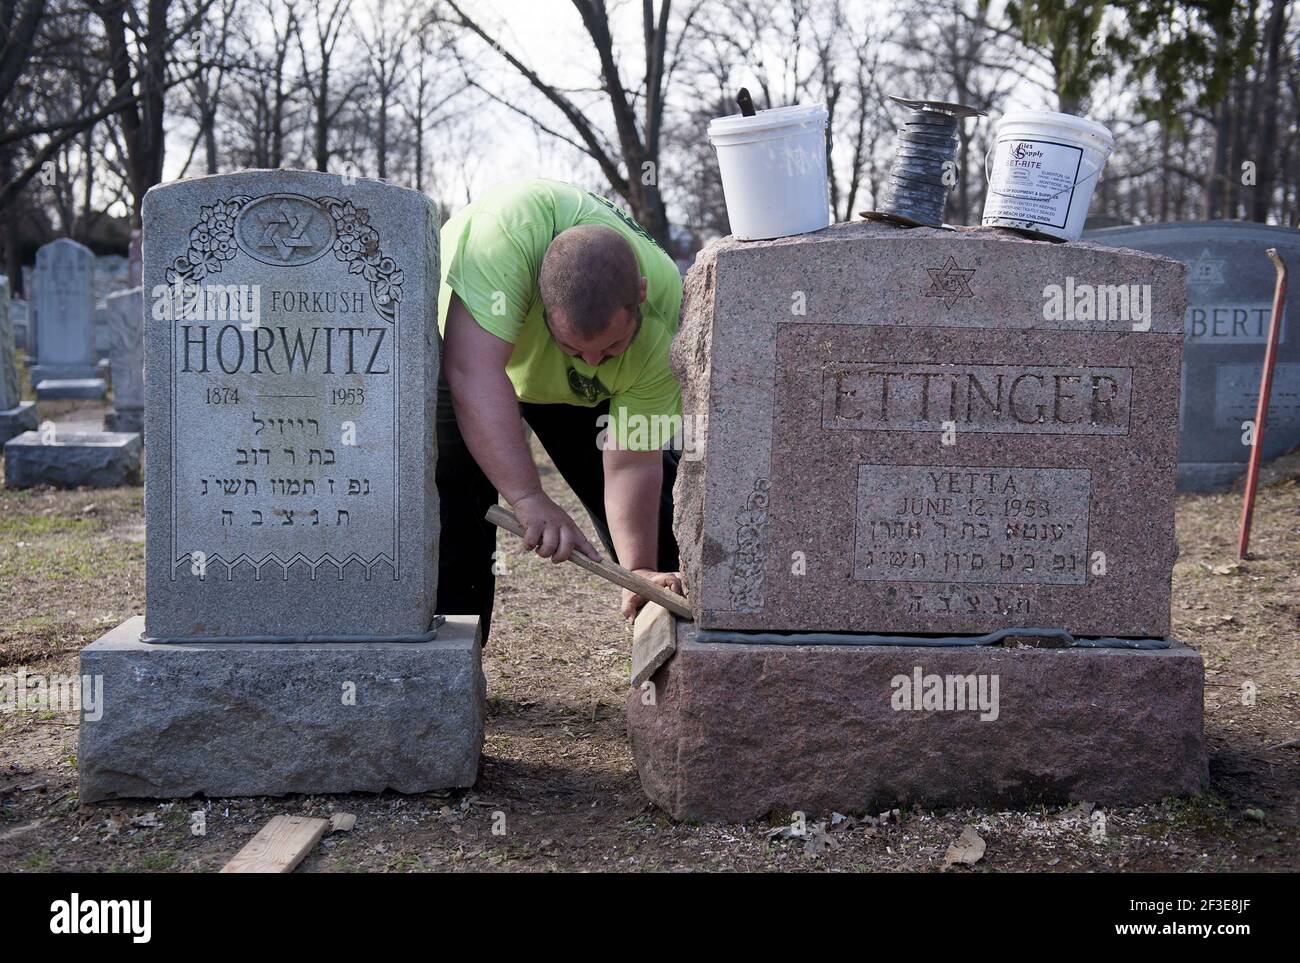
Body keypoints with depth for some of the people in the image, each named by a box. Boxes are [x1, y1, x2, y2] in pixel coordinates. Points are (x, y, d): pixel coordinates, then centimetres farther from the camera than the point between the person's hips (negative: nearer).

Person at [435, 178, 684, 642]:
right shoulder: (514, 227, -46)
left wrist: (640, 572, -34)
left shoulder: (662, 324, -33)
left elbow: (631, 463, -26)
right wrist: (529, 499, -55)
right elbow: (473, 371, -51)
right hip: (460, 341, -2)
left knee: (655, 487, 1)